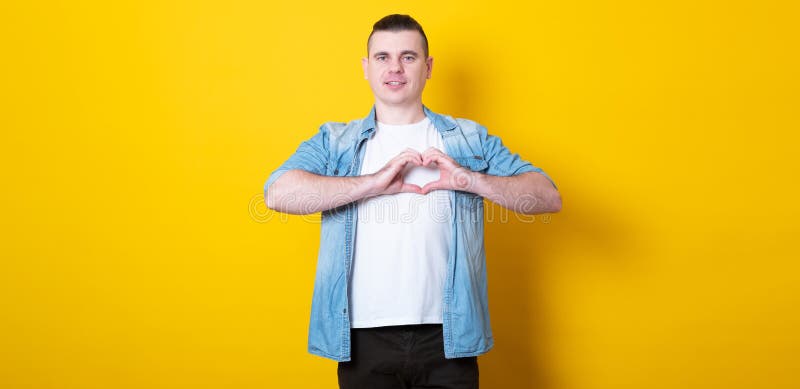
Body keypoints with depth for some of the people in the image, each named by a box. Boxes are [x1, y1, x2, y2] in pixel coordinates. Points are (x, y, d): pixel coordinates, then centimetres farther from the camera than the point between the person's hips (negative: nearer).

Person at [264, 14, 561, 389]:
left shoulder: (470, 138, 8)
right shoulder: (335, 141, 7)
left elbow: (549, 197, 2)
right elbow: (278, 192, -10)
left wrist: (473, 180, -13)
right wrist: (372, 183, -16)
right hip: (364, 340, 0)